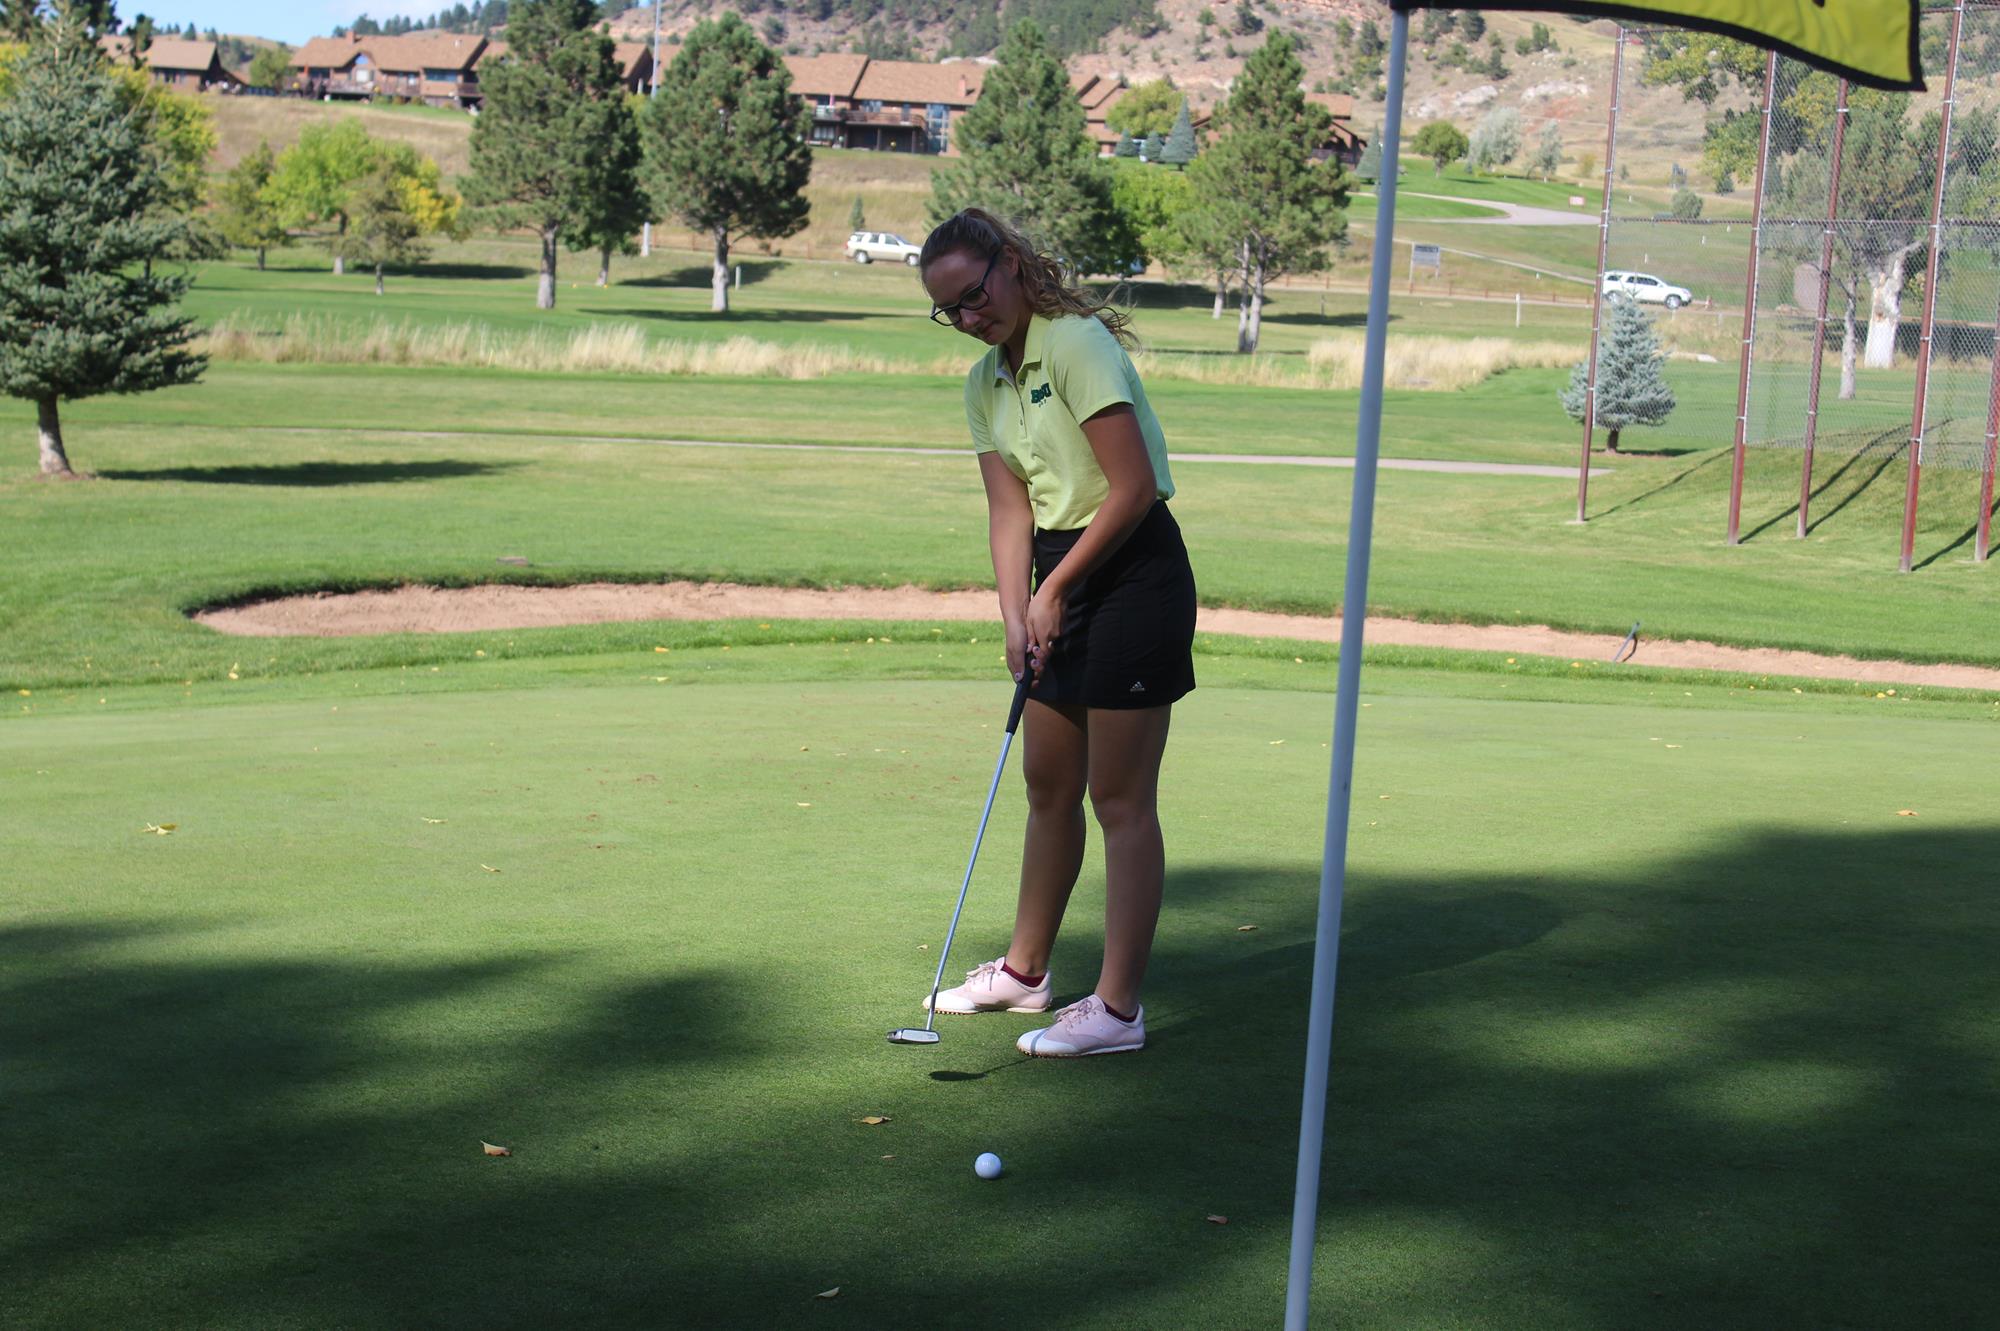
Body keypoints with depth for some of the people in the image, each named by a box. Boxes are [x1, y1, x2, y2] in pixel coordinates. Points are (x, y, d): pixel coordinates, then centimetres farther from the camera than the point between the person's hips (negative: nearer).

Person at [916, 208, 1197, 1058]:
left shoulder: (1077, 343, -16)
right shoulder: (984, 384, 9)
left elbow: (1133, 488, -21)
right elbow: (1010, 510, 5)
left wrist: (1055, 590, -15)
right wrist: (1016, 616, -9)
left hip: (1134, 573, -8)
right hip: (1064, 577, 9)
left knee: (1120, 798, -6)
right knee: (1048, 786, 17)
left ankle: (1118, 1007, -1)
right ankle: (1024, 970, 31)